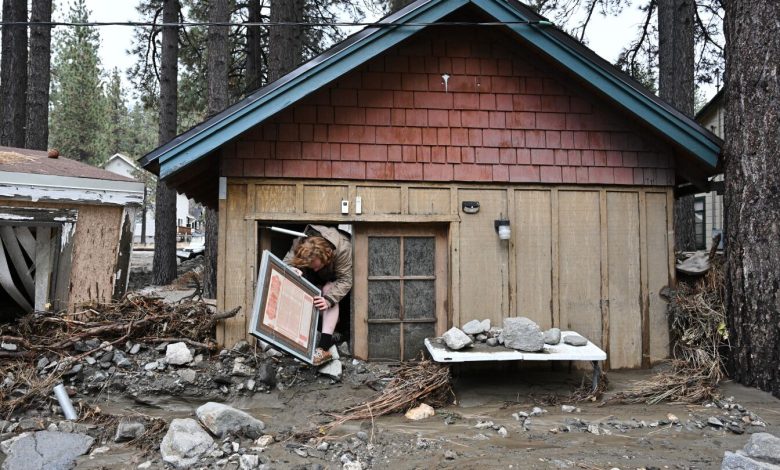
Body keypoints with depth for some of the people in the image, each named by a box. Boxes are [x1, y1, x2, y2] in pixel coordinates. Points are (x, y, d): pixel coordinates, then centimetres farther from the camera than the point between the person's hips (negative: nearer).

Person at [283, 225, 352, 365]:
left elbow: (345, 280, -38)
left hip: (335, 277, -6)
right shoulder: (299, 245, -35)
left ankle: (325, 347, -42)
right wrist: (292, 270, -53)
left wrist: (329, 299, -51)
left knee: (329, 290, -31)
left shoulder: (343, 249, -43)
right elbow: (286, 262, -28)